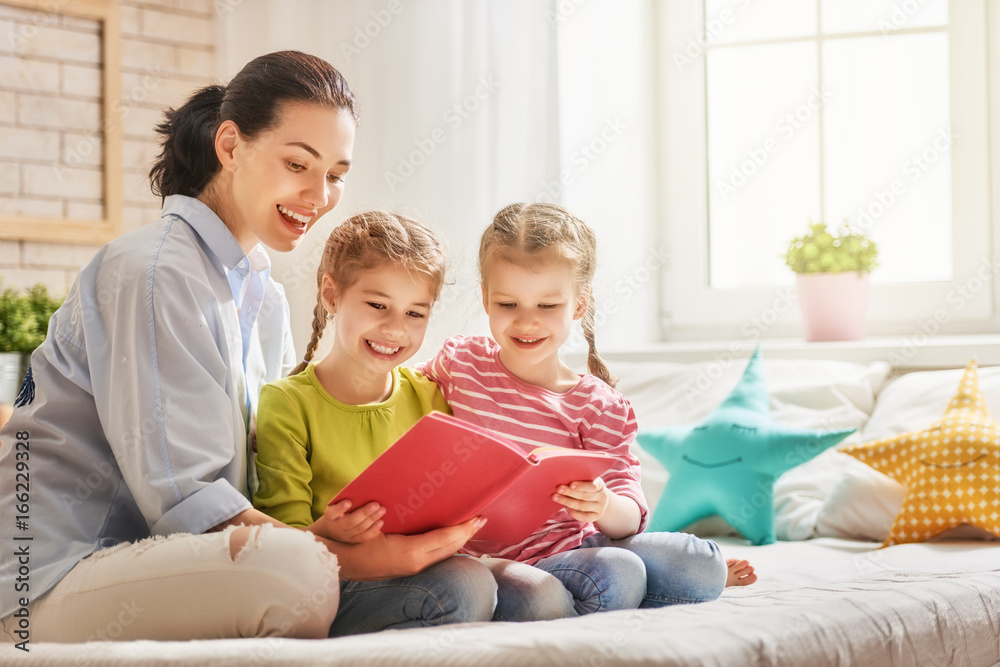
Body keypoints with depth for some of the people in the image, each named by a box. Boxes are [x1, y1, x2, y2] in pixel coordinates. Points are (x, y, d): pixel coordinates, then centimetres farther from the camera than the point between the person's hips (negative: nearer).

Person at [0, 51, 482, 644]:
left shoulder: (265, 300, 17)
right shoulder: (151, 272, -13)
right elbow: (182, 495, -20)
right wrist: (358, 556, -27)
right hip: (53, 579, -8)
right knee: (297, 570, -35)